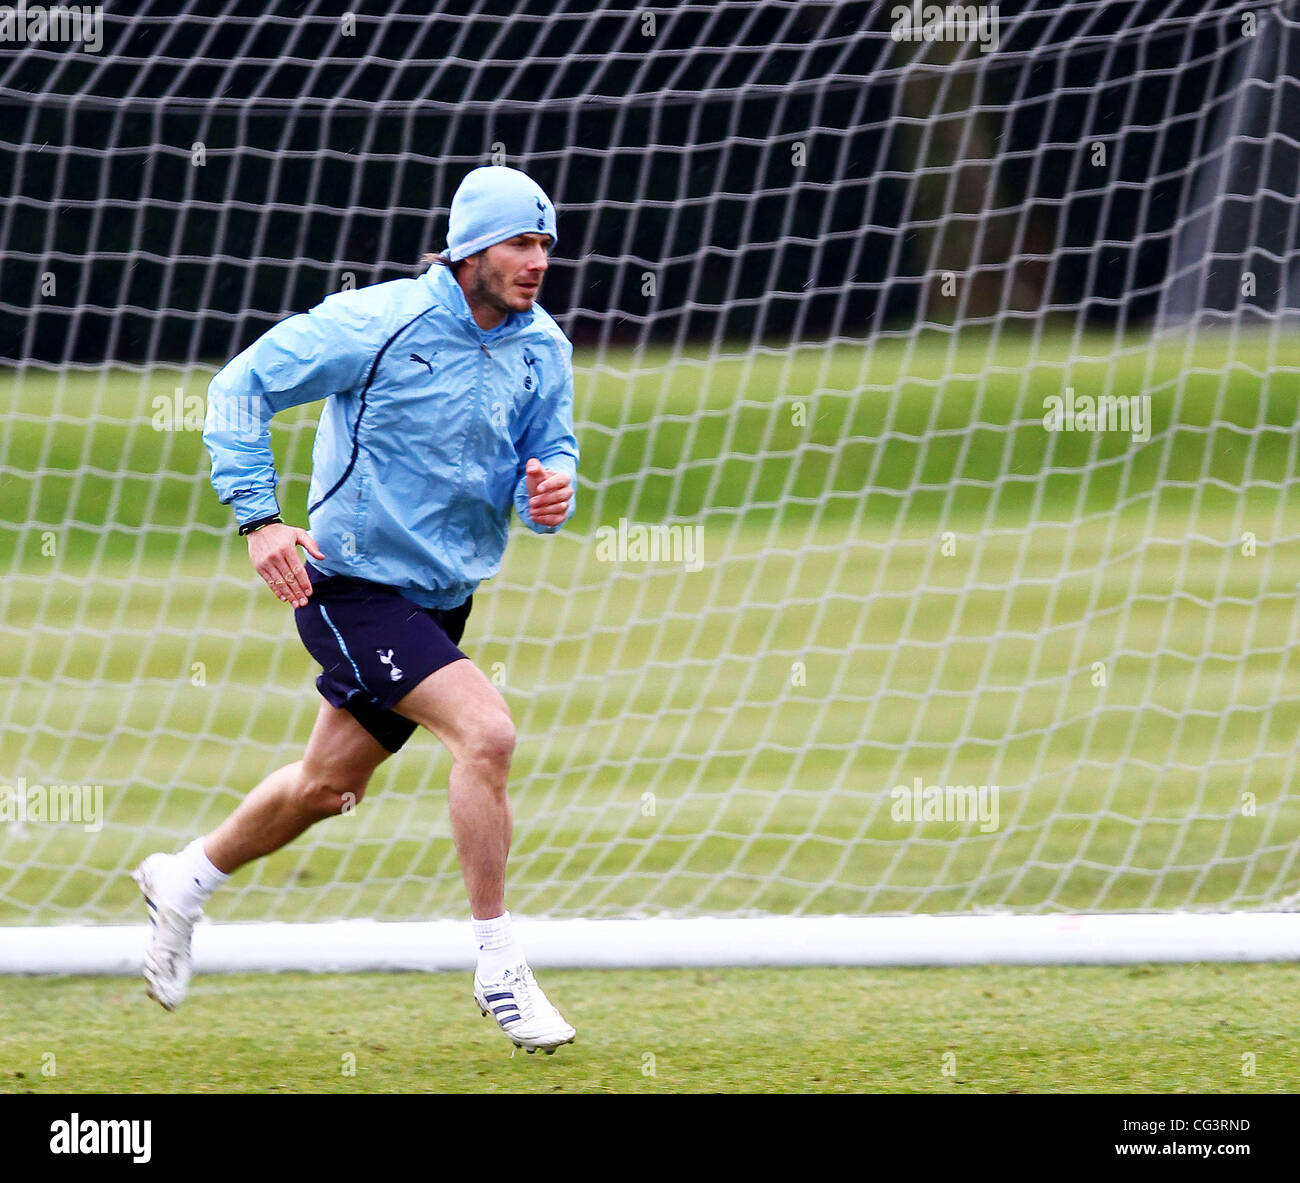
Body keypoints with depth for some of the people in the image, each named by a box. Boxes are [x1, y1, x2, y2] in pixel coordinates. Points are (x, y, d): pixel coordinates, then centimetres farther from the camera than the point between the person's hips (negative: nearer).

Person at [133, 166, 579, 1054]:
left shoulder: (543, 348, -2)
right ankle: (499, 965, -16)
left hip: (443, 597, 7)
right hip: (353, 586, -7)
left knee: (329, 786, 18)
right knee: (487, 730, -24)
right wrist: (259, 517, -19)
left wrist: (551, 492, -20)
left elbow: (553, 449, 6)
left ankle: (186, 881, 43)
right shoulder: (377, 324, -17)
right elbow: (243, 386, -10)